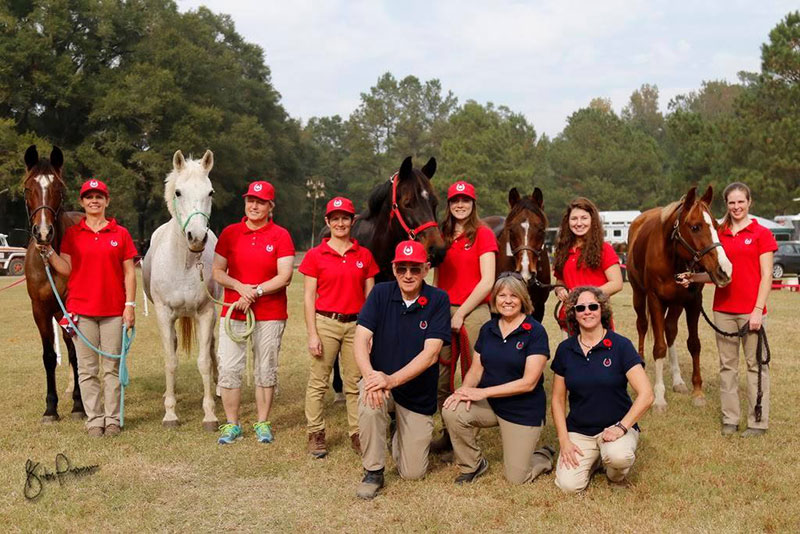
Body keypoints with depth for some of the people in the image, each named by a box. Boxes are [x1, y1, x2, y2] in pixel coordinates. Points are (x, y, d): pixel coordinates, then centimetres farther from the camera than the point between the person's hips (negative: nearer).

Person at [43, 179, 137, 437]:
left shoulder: (120, 234, 3)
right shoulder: (72, 234, 5)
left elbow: (129, 273, 2)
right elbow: (66, 269, 2)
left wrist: (130, 305, -4)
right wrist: (48, 252, -12)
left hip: (114, 310, 0)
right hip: (81, 309, 1)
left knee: (113, 367, 5)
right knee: (87, 368, 5)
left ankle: (112, 418, 14)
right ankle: (94, 419, 14)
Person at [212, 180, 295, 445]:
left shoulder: (281, 235, -2)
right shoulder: (230, 233, 5)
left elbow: (285, 276, -10)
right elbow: (217, 272, 4)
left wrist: (255, 292, -17)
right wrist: (240, 287, -14)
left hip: (270, 314, -2)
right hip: (233, 311, 2)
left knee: (266, 370, 7)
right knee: (228, 369, 0)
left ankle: (263, 424, 19)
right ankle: (231, 425, 12)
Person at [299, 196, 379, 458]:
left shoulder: (364, 255, 7)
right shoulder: (315, 255, 0)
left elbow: (370, 296, 9)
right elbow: (308, 297, -1)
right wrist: (312, 335, -7)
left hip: (356, 324, 2)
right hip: (326, 323, -2)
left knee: (355, 383, 6)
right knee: (318, 382, 2)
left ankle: (357, 434, 15)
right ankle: (316, 434, 13)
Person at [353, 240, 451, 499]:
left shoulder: (438, 300, -13)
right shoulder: (381, 293, -7)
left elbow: (430, 353, -20)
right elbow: (361, 339, -14)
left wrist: (392, 380, -32)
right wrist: (370, 376, -34)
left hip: (419, 394, 0)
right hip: (380, 379, 0)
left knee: (413, 473, 2)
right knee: (370, 402, -37)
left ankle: (402, 437, 37)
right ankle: (373, 472, -13)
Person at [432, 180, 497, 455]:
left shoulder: (483, 234, -2)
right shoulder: (443, 236, 13)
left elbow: (487, 282, -9)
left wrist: (460, 313, -10)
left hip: (473, 311, -5)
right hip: (444, 310, 5)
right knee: (440, 376, 7)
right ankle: (449, 434, 20)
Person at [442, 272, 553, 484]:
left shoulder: (535, 331, -13)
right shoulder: (488, 329, 3)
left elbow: (529, 382, -19)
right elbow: (476, 370, 5)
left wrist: (482, 392, -22)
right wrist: (465, 390, -20)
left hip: (524, 411, -4)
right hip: (489, 403, 4)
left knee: (516, 478, -5)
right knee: (452, 411, -26)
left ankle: (545, 457, 31)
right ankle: (472, 466, 0)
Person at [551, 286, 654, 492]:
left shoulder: (621, 346, -9)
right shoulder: (565, 349, 2)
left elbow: (646, 395, -14)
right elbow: (558, 399, 7)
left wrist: (621, 427, -20)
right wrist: (564, 440, -4)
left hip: (615, 426, -2)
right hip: (578, 431, 3)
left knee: (618, 456, -36)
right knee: (569, 485, -18)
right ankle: (594, 459, 15)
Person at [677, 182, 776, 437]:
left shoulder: (762, 234, -3)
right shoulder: (719, 234, 9)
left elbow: (766, 276, -6)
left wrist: (758, 309, -13)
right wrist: (693, 278, -3)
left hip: (750, 309, -4)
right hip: (723, 308, 5)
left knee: (756, 364, 2)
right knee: (727, 365, 10)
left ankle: (758, 421, 11)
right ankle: (729, 419, 20)